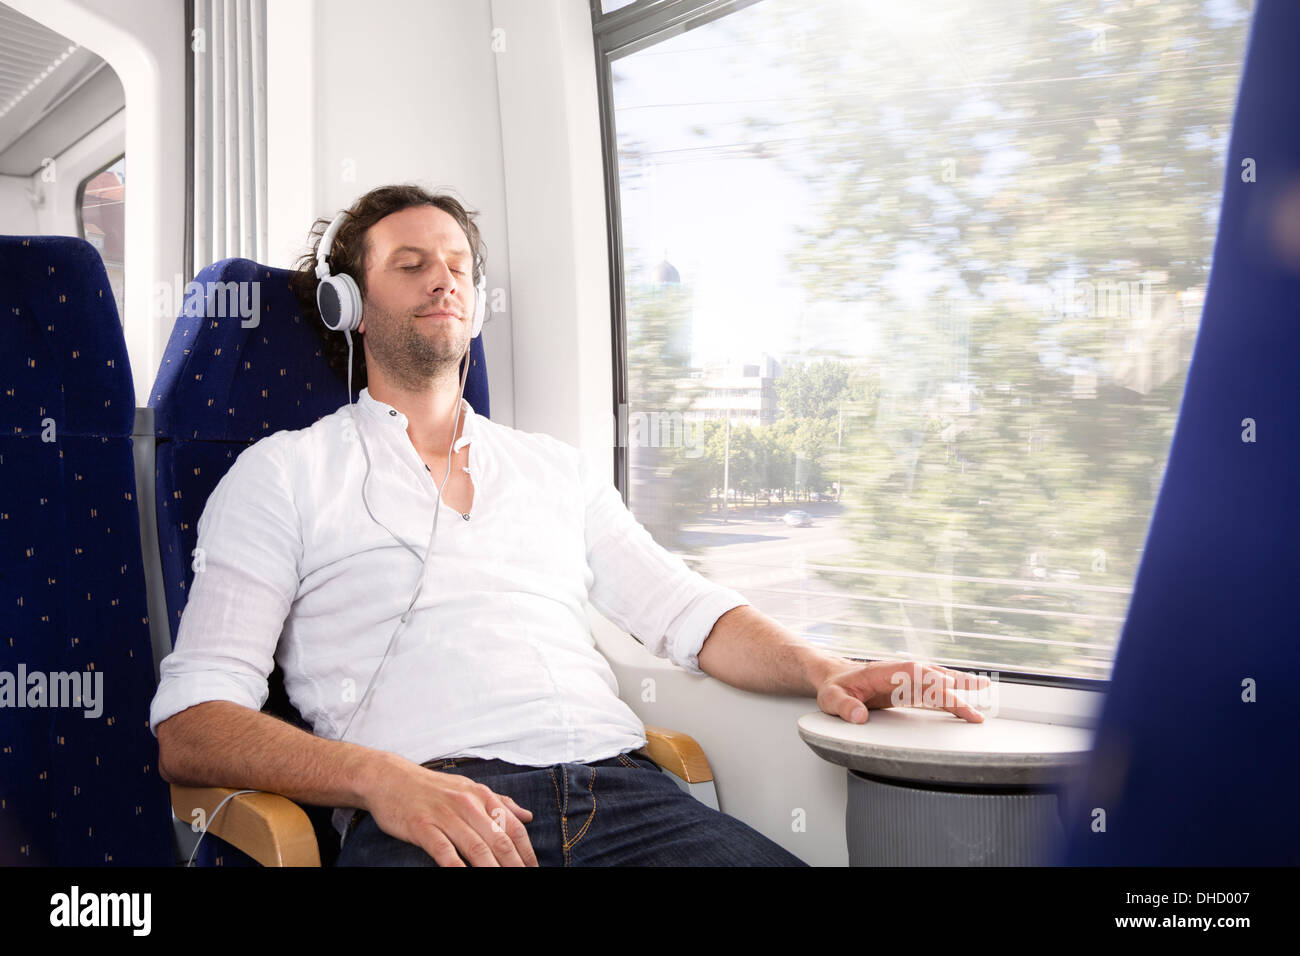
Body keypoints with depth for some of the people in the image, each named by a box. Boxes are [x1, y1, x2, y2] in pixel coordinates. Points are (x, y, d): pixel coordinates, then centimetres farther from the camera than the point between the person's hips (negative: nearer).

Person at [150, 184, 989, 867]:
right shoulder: (284, 474, 12)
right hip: (427, 814, -3)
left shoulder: (558, 469, 27)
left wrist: (823, 670, 0)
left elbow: (686, 610, 21)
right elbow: (189, 726, 2)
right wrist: (377, 775, -17)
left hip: (621, 788, 3)